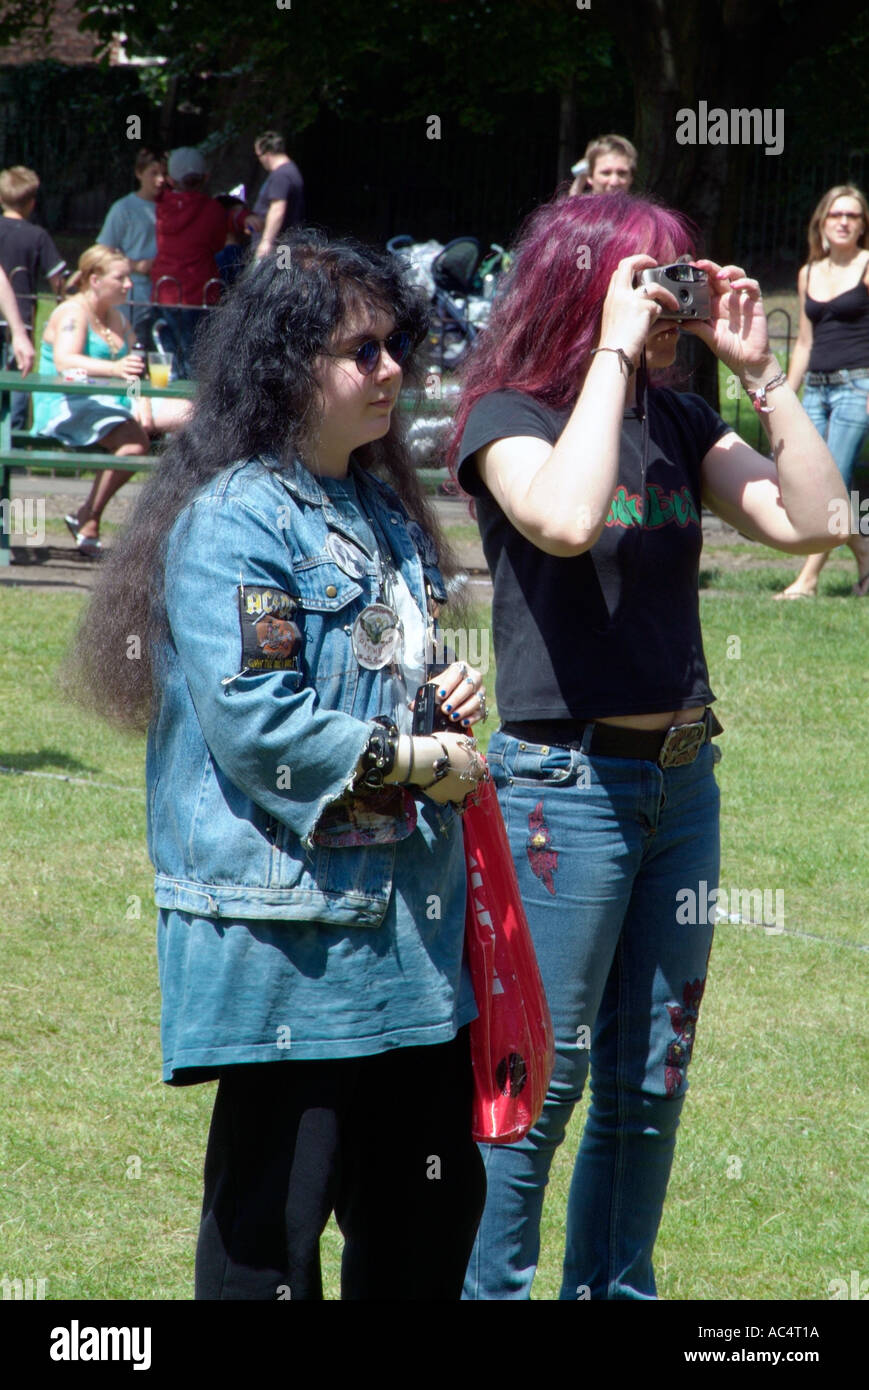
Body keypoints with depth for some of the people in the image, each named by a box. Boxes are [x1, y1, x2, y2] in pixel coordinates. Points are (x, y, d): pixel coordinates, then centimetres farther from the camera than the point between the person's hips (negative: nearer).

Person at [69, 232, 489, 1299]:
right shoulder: (233, 521, -12)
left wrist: (447, 696, 9)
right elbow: (256, 724, -19)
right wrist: (418, 760, -12)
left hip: (404, 916, 9)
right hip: (286, 922, -9)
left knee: (430, 1207, 11)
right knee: (275, 1221, -4)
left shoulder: (384, 516, 17)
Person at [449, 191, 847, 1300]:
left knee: (649, 1085, 12)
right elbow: (567, 520, -30)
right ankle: (491, 1288, 9)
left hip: (681, 779, 6)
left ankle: (613, 1289, 23)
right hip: (566, 781, -6)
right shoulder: (507, 419, -8)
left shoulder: (675, 423, 9)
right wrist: (613, 350, -23)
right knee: (539, 1082, -2)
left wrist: (759, 372, -5)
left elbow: (809, 521, 0)